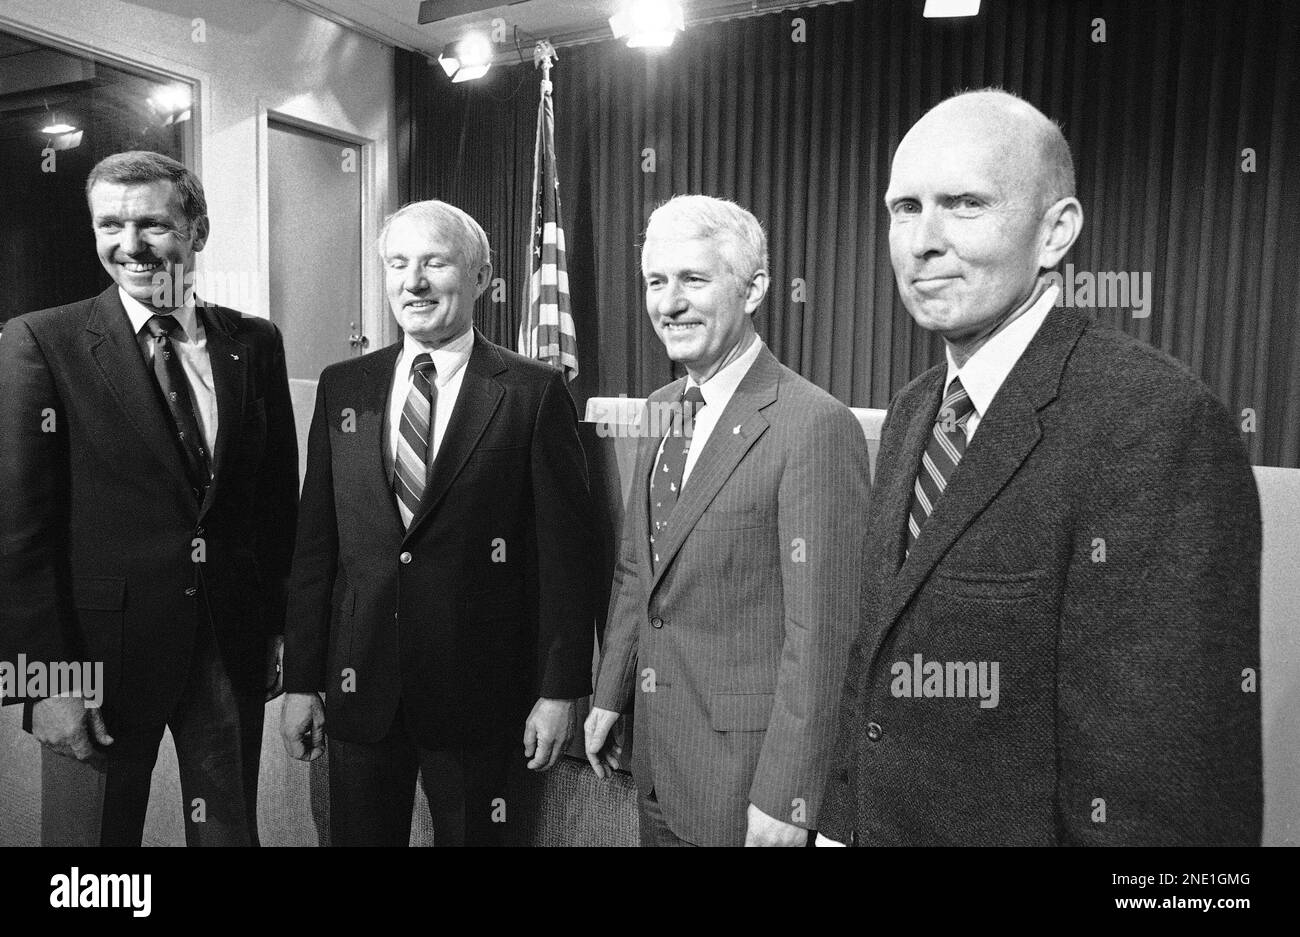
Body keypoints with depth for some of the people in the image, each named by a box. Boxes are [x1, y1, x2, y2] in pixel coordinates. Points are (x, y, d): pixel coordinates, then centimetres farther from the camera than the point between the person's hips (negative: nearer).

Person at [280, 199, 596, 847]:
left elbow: (564, 550, -7)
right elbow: (315, 543, 6)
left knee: (470, 834, 13)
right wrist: (301, 681, 4)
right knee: (359, 834, 15)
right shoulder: (341, 387, 5)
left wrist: (560, 691, -8)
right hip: (358, 688, 3)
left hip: (479, 693, -3)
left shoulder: (534, 393, -7)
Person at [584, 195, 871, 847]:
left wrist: (784, 799, -17)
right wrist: (609, 696, 14)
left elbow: (820, 631, -20)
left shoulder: (816, 425, -20)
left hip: (747, 762, -7)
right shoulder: (662, 409, 5)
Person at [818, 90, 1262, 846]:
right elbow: (878, 654, 7)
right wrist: (842, 819, 7)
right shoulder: (912, 413, 2)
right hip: (877, 823, 7)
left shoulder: (1158, 423, -24)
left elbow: (1165, 787, -25)